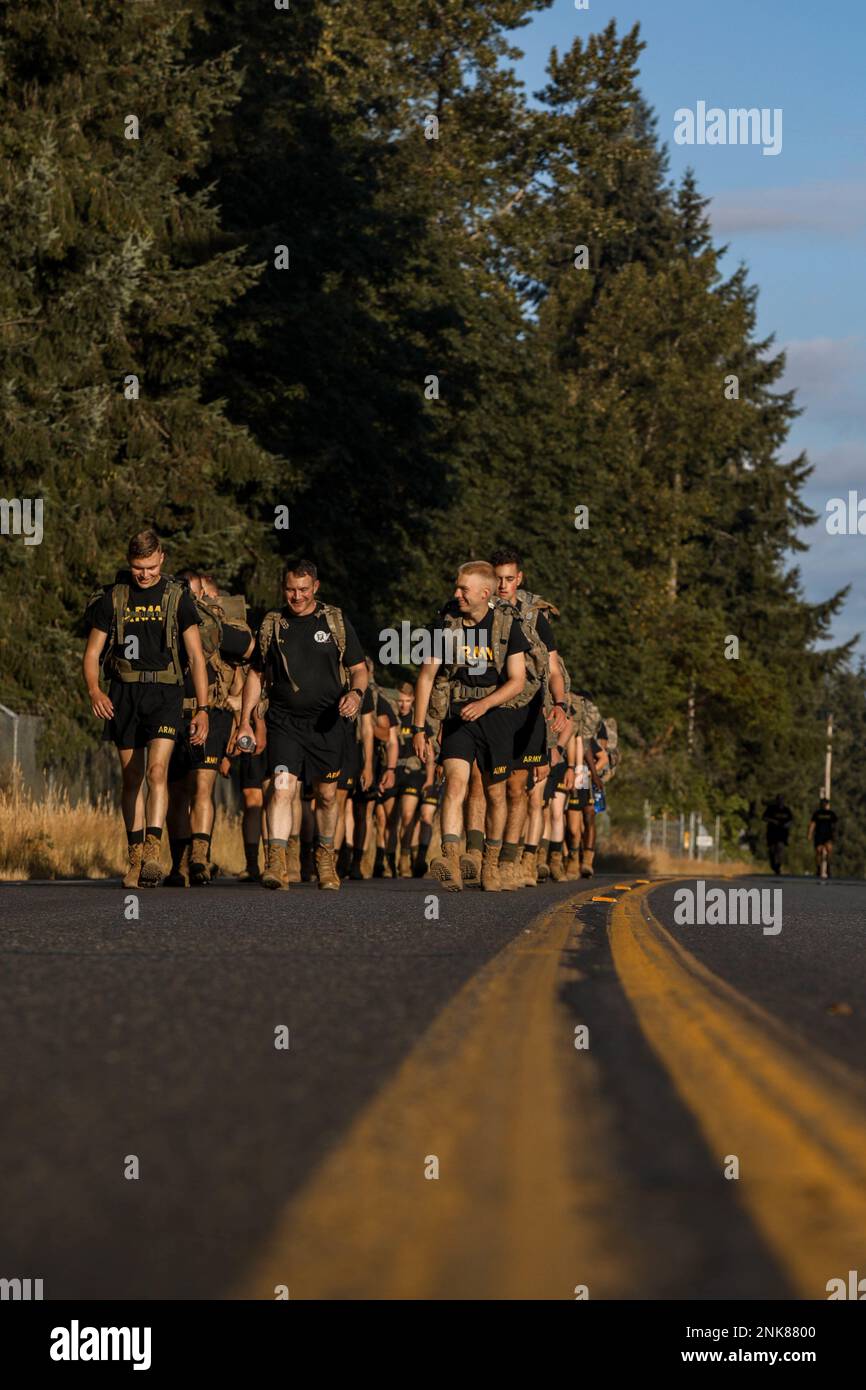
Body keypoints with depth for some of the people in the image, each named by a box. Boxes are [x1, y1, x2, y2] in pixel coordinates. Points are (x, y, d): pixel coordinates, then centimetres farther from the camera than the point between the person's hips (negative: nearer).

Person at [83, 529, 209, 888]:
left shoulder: (177, 598, 3)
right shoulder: (111, 599, 6)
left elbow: (196, 656, 4)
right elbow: (92, 654, 7)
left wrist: (202, 709, -4)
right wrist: (94, 691, -14)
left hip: (164, 693, -2)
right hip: (124, 694, 2)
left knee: (156, 770, -19)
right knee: (131, 778, 6)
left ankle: (153, 853, -27)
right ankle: (135, 857, 13)